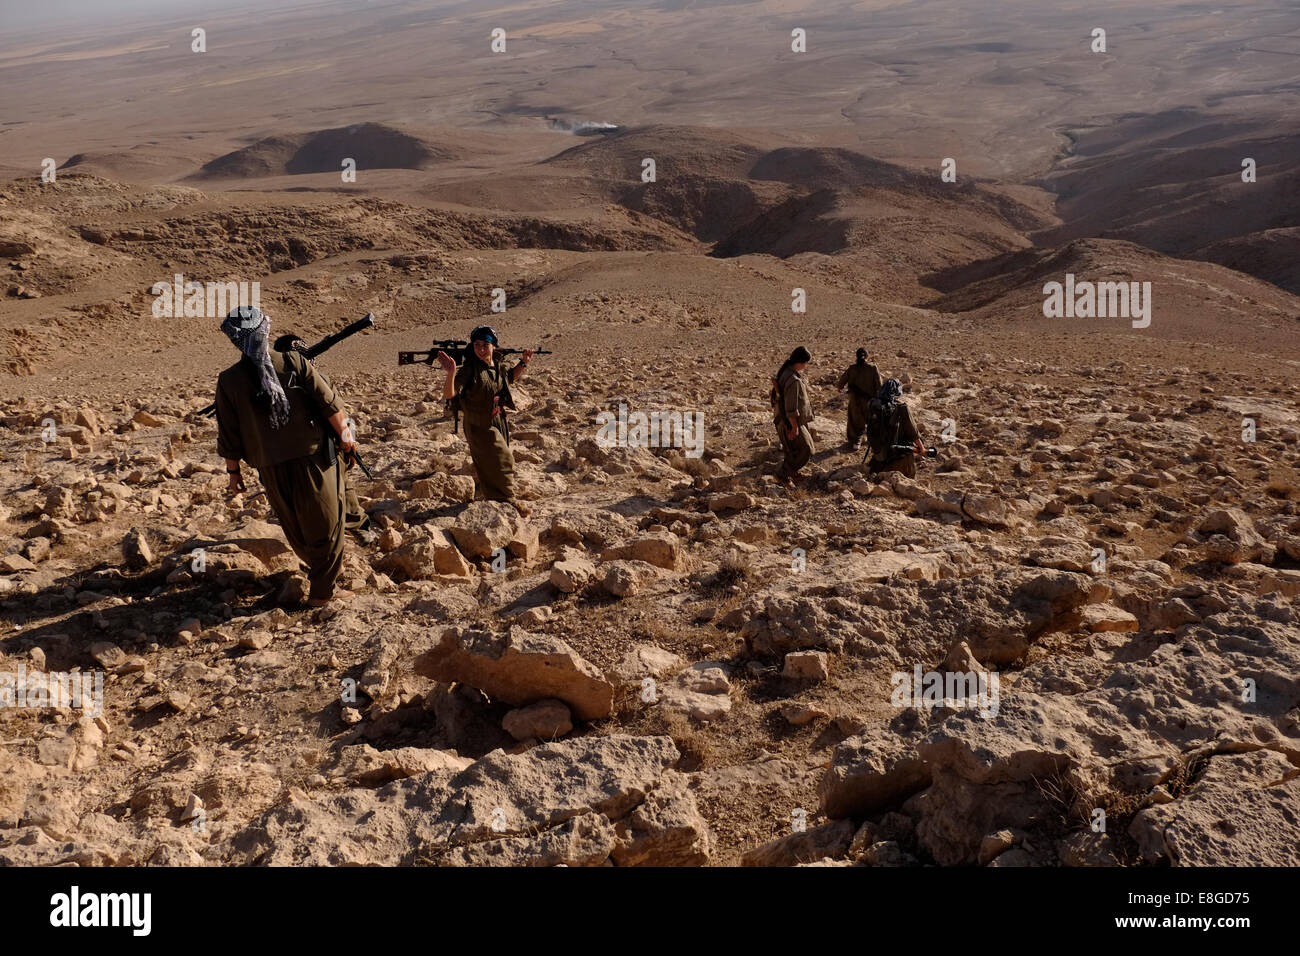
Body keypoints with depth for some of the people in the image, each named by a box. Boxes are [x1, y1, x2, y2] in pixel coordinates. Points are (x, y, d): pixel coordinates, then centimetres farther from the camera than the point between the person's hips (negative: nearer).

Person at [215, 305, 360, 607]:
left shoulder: (229, 381, -4)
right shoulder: (294, 362, -8)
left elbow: (228, 434, 1)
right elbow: (329, 402, -5)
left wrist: (233, 470, 13)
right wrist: (344, 434, 10)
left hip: (271, 467, 2)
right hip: (313, 456, -2)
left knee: (295, 526, 20)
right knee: (326, 523, 7)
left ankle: (320, 571, 36)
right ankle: (321, 591, 8)